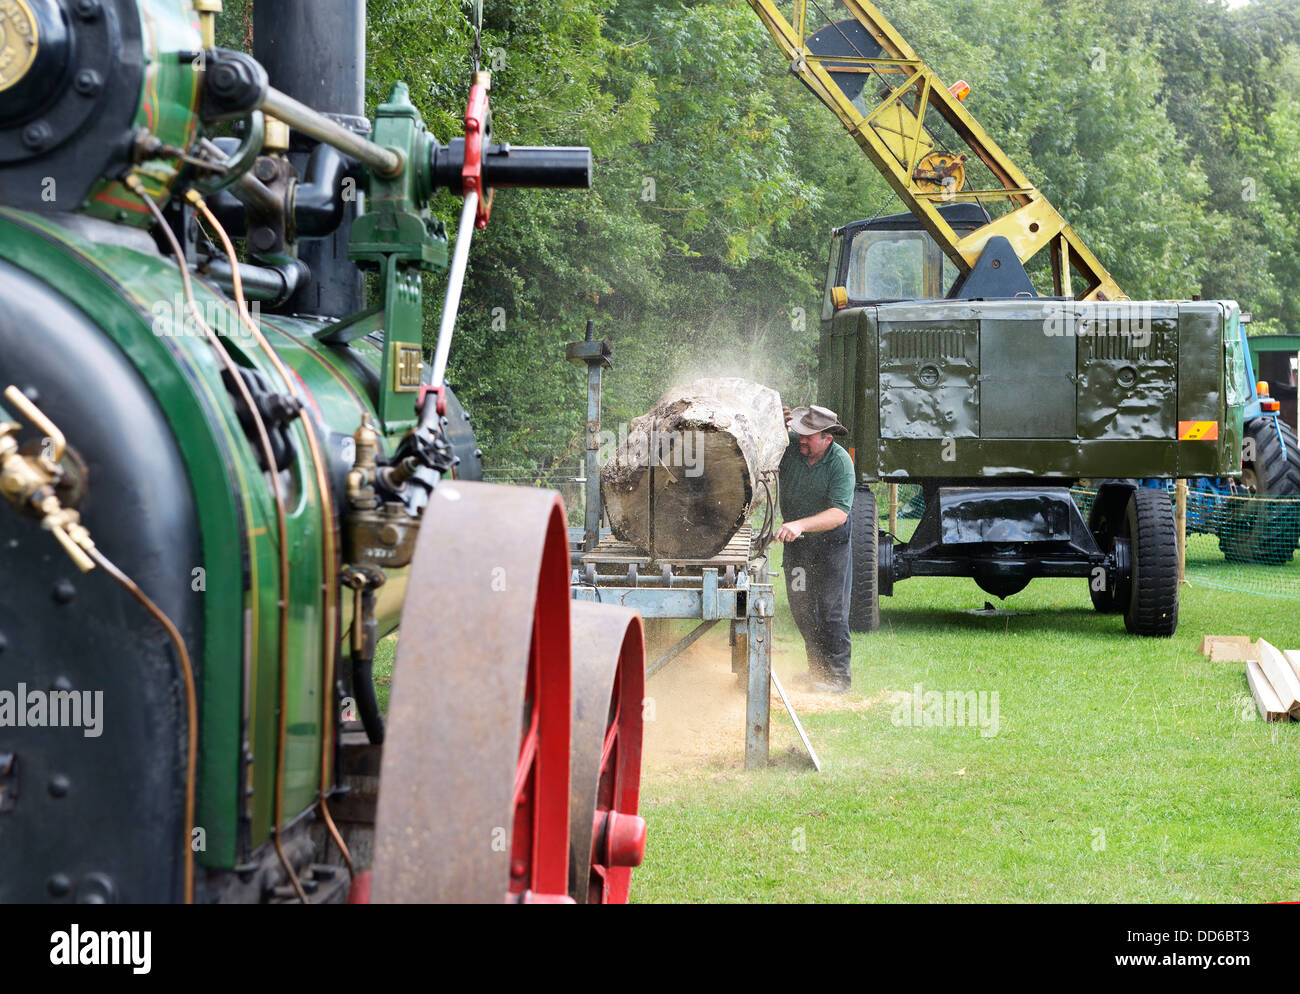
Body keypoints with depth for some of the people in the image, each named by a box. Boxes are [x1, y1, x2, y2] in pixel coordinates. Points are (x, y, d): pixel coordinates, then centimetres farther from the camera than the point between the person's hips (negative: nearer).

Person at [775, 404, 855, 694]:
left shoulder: (840, 462, -24)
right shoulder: (788, 444, -14)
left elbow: (839, 514, -32)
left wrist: (800, 524, -45)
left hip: (831, 541, -5)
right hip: (795, 540, 5)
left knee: (831, 608, -6)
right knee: (801, 609, 10)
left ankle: (839, 675, -1)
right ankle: (817, 668, 21)